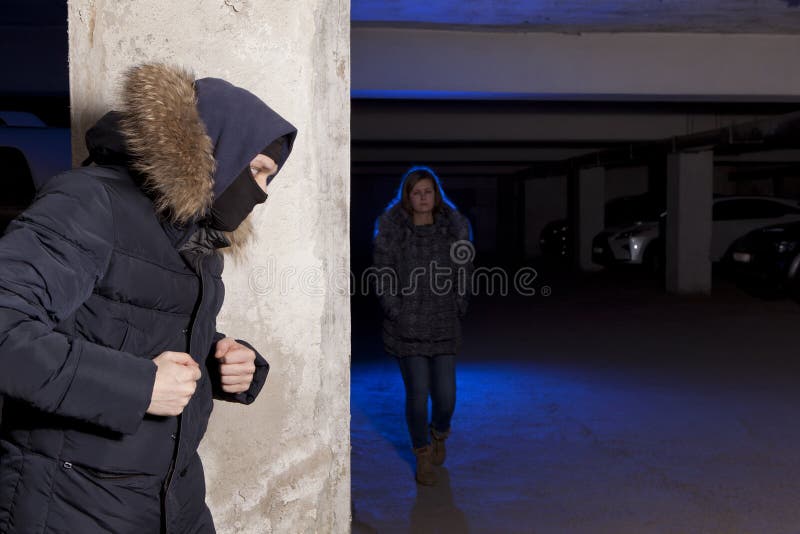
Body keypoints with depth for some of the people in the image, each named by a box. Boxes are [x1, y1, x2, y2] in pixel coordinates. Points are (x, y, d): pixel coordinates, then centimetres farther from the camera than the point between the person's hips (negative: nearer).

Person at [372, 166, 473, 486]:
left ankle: (439, 433, 37)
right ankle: (423, 455, 26)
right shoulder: (390, 230, -5)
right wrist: (397, 315, -6)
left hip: (444, 327, 2)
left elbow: (463, 272, 7)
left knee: (445, 394, 1)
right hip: (406, 328, -2)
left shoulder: (454, 227, 1)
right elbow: (383, 277, -3)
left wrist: (457, 312, 3)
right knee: (417, 393, 0)